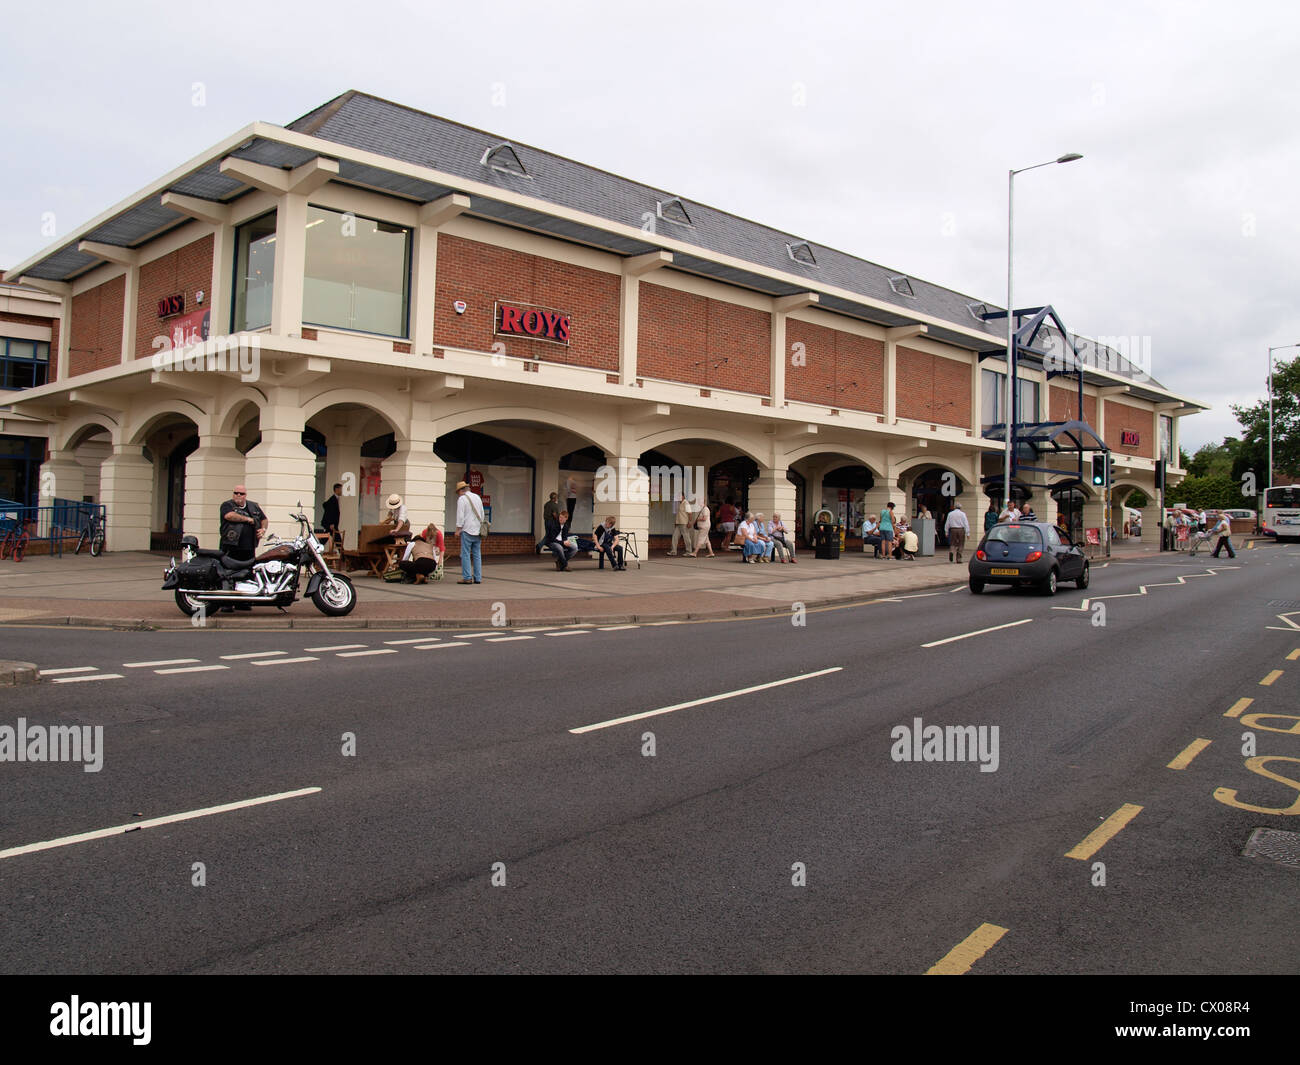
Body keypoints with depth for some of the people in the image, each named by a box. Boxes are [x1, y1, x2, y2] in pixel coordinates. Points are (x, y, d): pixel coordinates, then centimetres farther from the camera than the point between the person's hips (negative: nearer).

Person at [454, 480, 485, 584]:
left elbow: (460, 515, -11)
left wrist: (458, 529, -6)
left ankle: (467, 578, -6)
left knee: (465, 554, -3)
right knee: (477, 555, 7)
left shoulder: (462, 499, -6)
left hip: (467, 530, -6)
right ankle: (478, 578, 7)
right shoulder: (477, 497, 15)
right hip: (478, 531, 6)